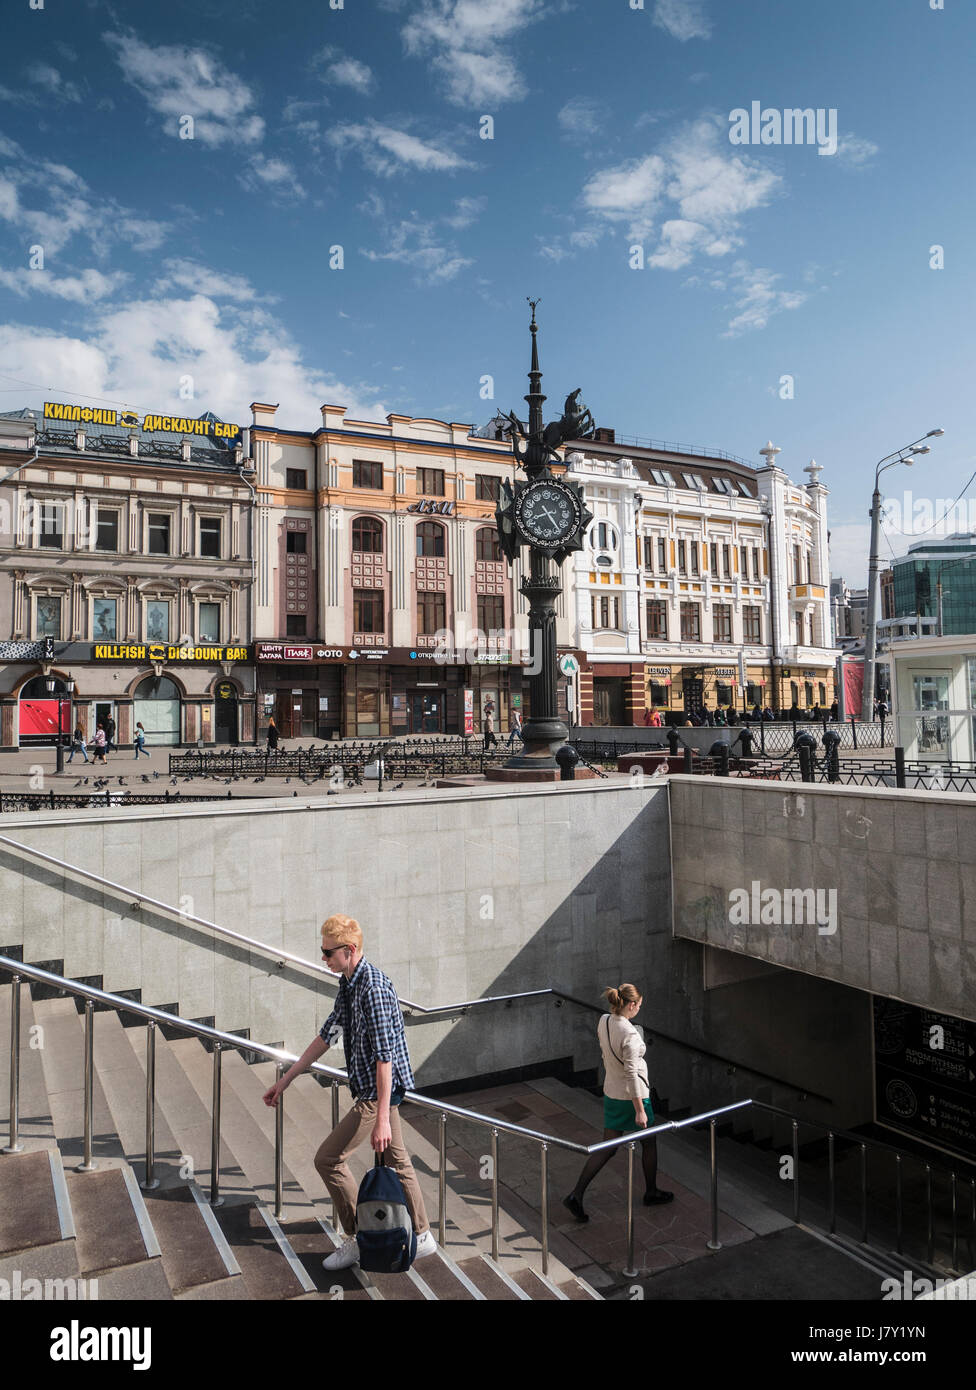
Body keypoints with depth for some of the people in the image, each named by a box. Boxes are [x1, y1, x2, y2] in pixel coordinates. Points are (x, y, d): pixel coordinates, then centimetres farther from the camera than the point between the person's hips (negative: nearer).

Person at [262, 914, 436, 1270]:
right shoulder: (349, 984, 6)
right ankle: (421, 1237, 31)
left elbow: (384, 1056, -28)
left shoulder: (374, 988, -26)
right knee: (396, 1160, 18)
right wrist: (286, 1079, 16)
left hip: (378, 1092, -9)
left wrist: (382, 1119, -29)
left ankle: (358, 1240, 13)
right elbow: (327, 1035, 15)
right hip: (375, 1088, 10)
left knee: (328, 1159, -1)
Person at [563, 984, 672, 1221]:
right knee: (649, 1142, 18)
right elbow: (631, 1074, -25)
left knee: (608, 1147, 12)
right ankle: (651, 1193, 37)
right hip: (631, 1096, -7)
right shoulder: (629, 1034, -26)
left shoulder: (604, 1022, -3)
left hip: (611, 1093, 7)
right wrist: (640, 1110, -20)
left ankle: (576, 1195, 4)